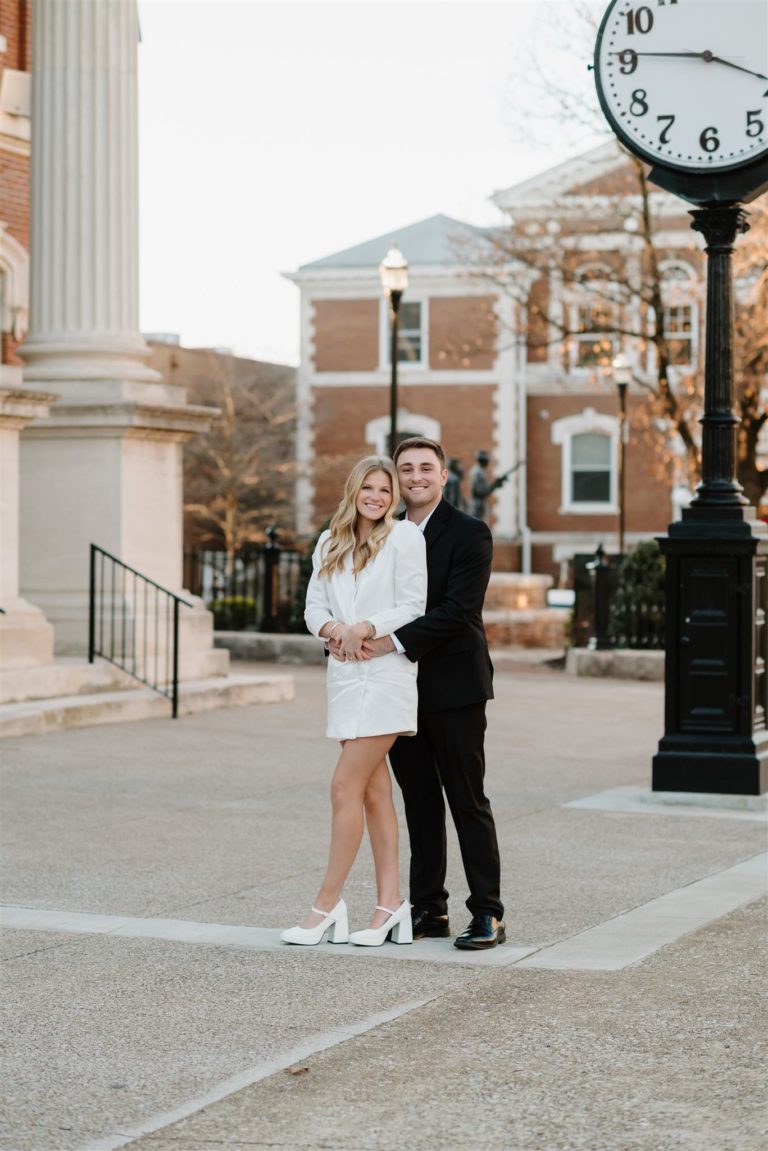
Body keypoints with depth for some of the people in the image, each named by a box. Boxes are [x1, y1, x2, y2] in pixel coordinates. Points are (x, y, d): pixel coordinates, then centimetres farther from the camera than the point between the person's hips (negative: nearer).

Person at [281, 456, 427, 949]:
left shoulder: (404, 536, -3)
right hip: (346, 672, 6)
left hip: (387, 672, -6)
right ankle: (391, 906, 10)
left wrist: (367, 628, -18)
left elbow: (413, 606, -7)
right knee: (375, 791, 7)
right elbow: (315, 606, 10)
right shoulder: (330, 543, 14)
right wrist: (335, 629, -10)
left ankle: (328, 904, -3)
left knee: (347, 786, -9)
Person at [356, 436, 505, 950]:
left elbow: (458, 609, -17)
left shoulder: (469, 533, -7)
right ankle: (429, 909, 17)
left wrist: (393, 641, -23)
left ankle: (488, 915, 2)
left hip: (453, 689, -6)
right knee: (420, 803, 10)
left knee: (468, 801, -2)